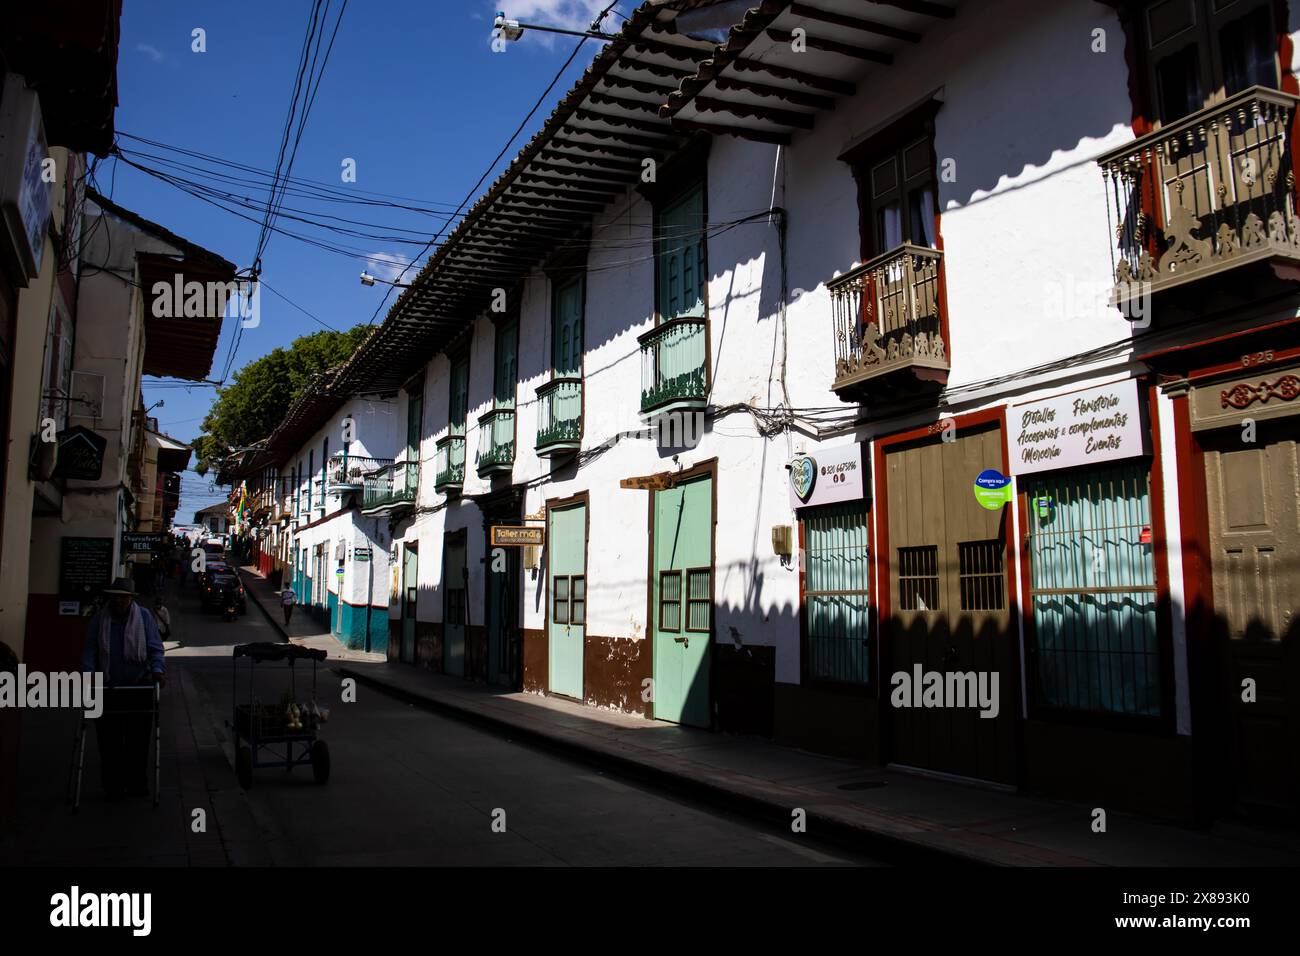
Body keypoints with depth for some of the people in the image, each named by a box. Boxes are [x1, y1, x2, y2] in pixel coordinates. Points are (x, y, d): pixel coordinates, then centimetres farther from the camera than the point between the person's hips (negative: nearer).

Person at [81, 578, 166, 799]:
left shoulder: (144, 617, -1)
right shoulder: (98, 620, 2)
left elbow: (155, 647, -3)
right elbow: (89, 650, 2)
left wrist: (157, 669, -19)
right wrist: (88, 673, -14)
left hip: (140, 687, -1)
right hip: (107, 688, 1)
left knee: (139, 738, 3)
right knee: (109, 739, 2)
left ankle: (137, 782, 14)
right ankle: (112, 785, 11)